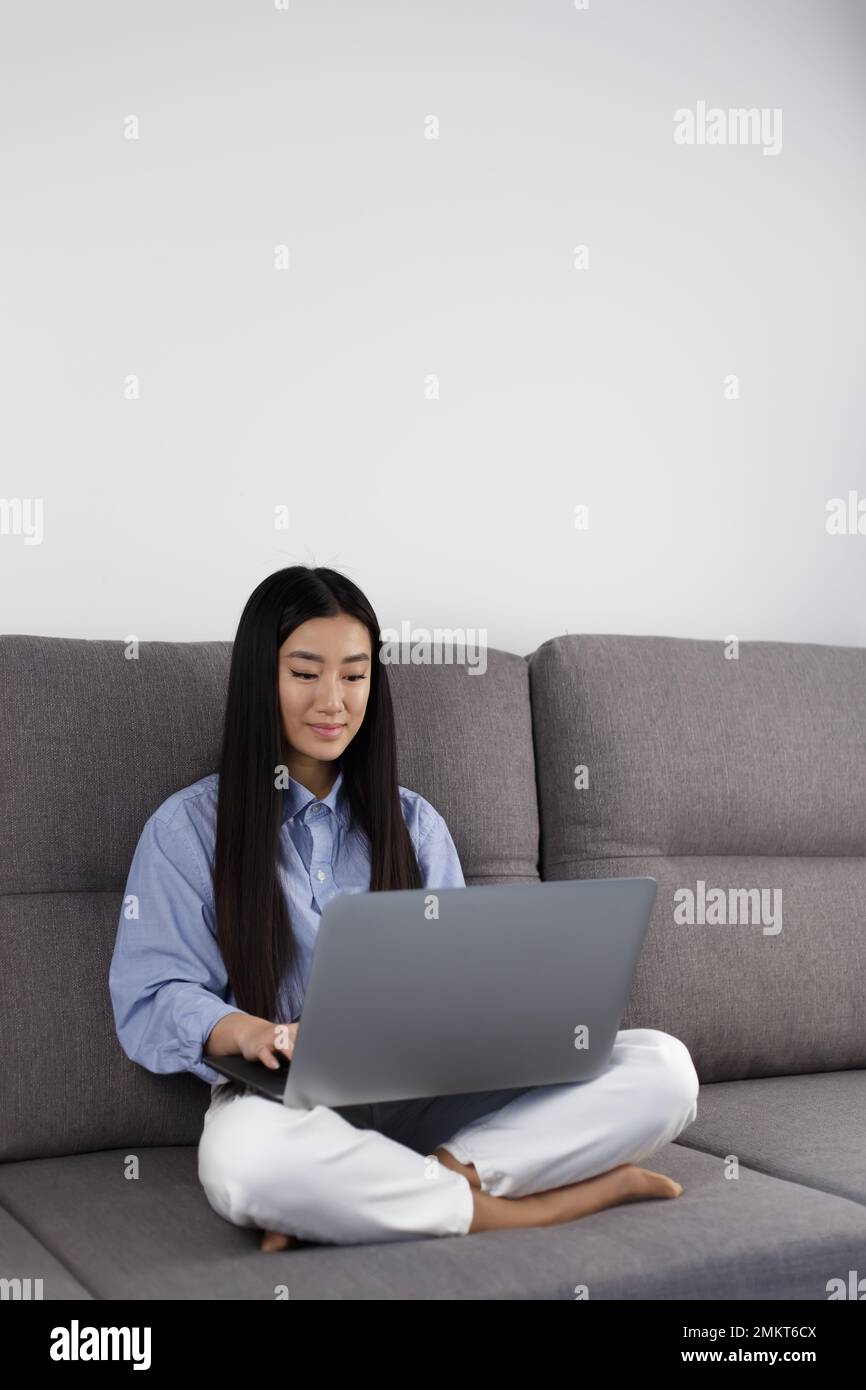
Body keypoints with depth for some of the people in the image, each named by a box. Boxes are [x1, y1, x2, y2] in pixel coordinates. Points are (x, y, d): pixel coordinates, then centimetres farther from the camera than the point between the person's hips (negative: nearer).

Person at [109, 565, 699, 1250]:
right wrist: (240, 1030, -24)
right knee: (243, 1158, -42)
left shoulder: (414, 823, 17)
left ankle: (439, 1172, -30)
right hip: (287, 1103, -3)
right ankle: (529, 1209, -25)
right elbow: (150, 1000, -1)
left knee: (663, 1065, -18)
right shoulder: (188, 828, 5)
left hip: (427, 1100, 4)